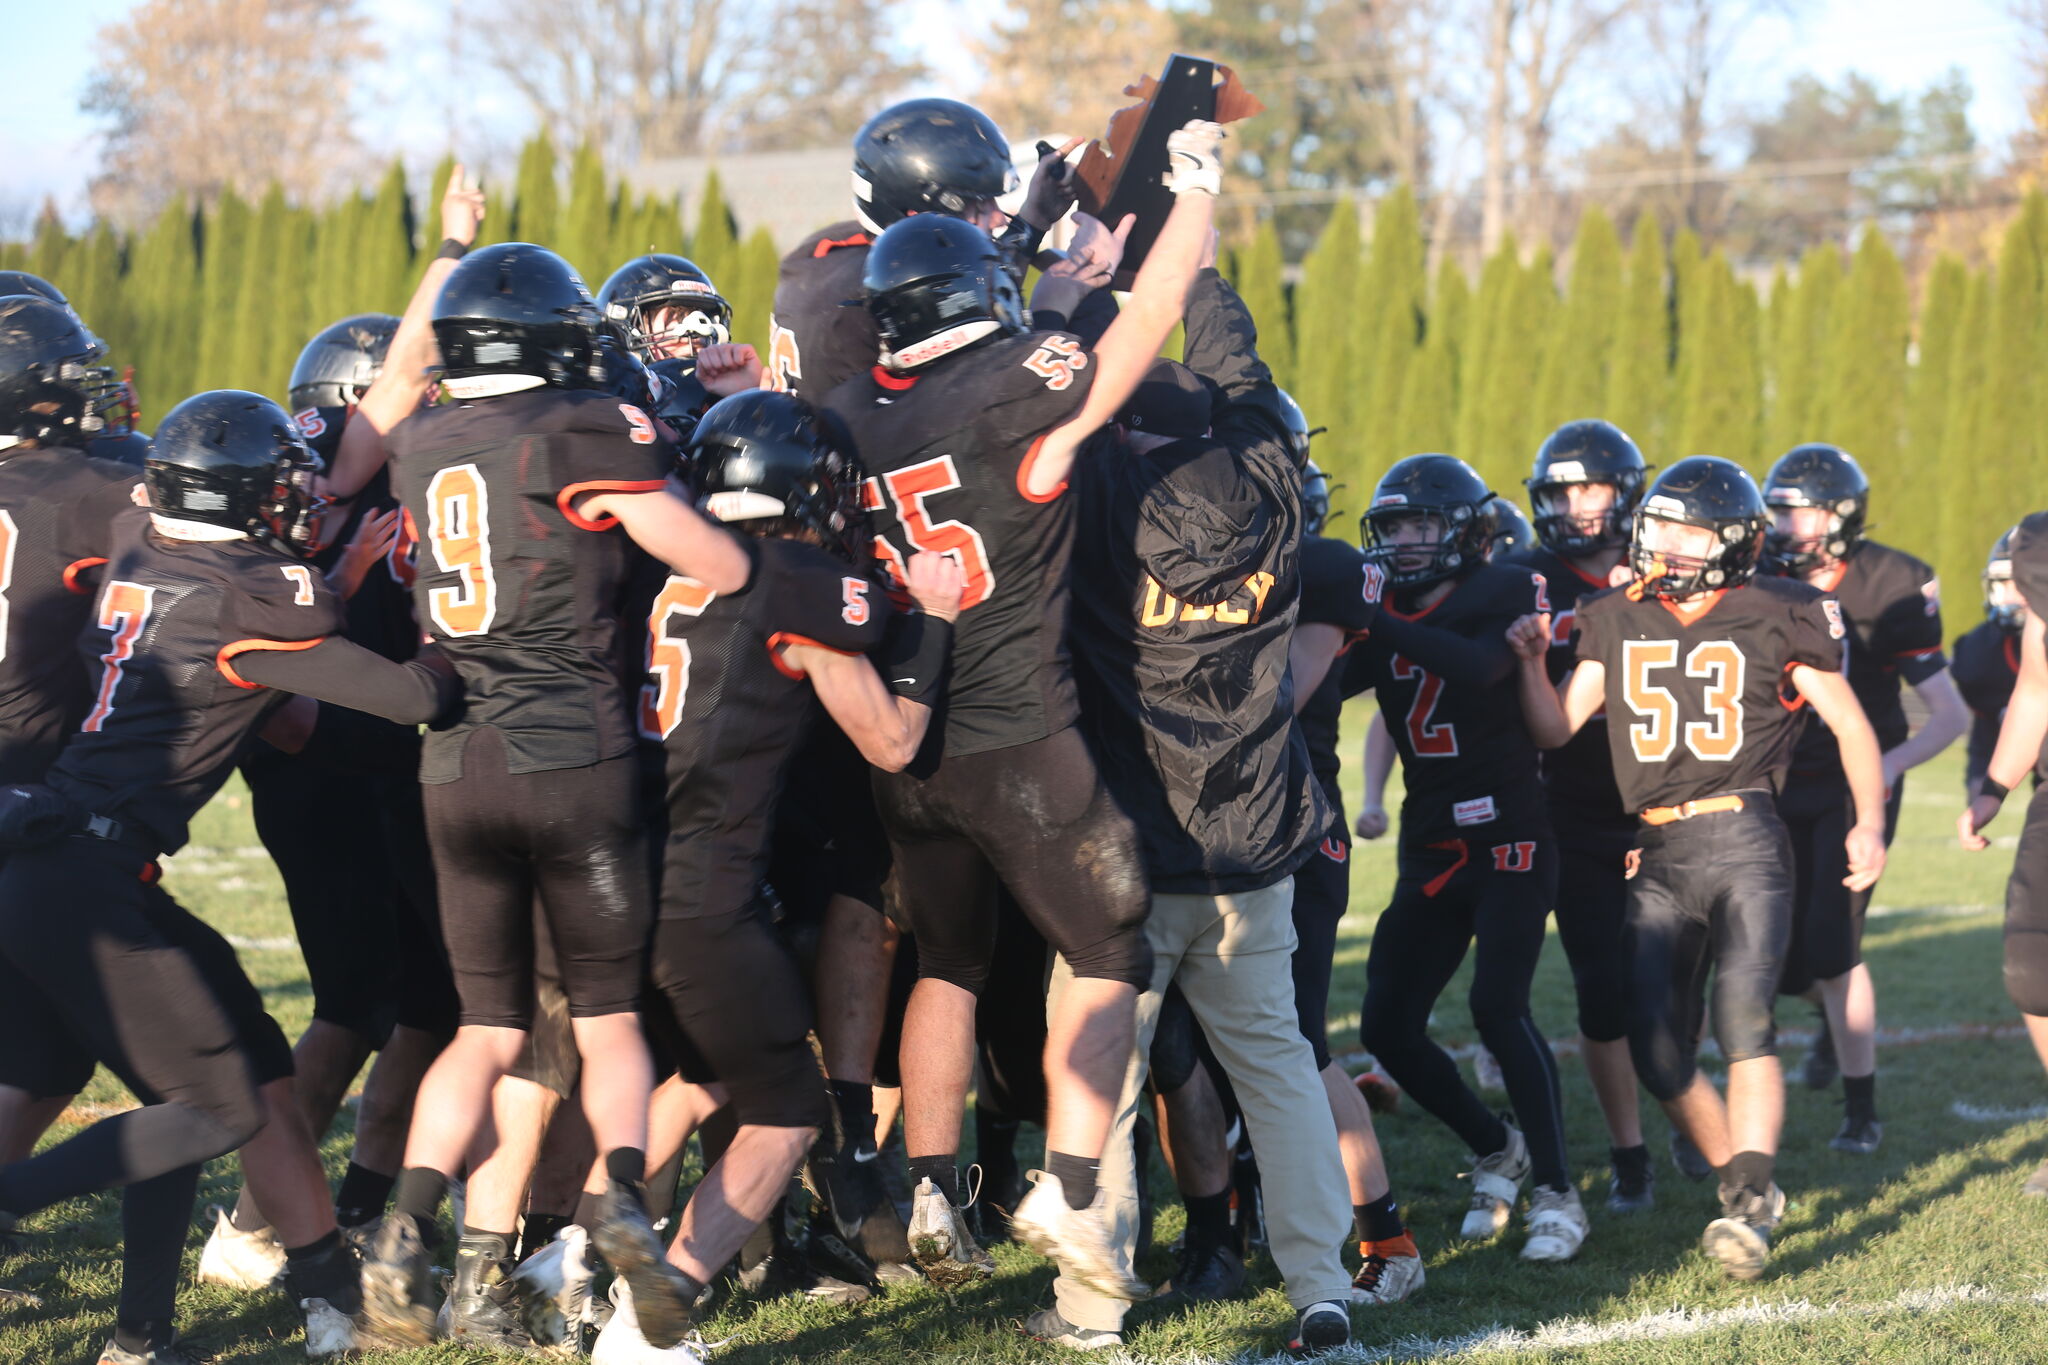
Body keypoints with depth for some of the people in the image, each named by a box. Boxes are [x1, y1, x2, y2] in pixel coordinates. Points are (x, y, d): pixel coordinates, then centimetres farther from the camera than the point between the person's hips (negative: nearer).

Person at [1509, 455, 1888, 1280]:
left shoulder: (1775, 617, 1)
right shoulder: (1617, 620, 13)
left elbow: (1851, 724, 7)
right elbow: (1556, 729, 14)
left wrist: (1870, 822, -4)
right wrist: (1533, 661, -3)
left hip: (1744, 842, -4)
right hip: (1659, 855, 4)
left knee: (1743, 1017, -21)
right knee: (1658, 1053, -1)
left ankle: (1749, 1211, -23)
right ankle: (1749, 1187, 17)